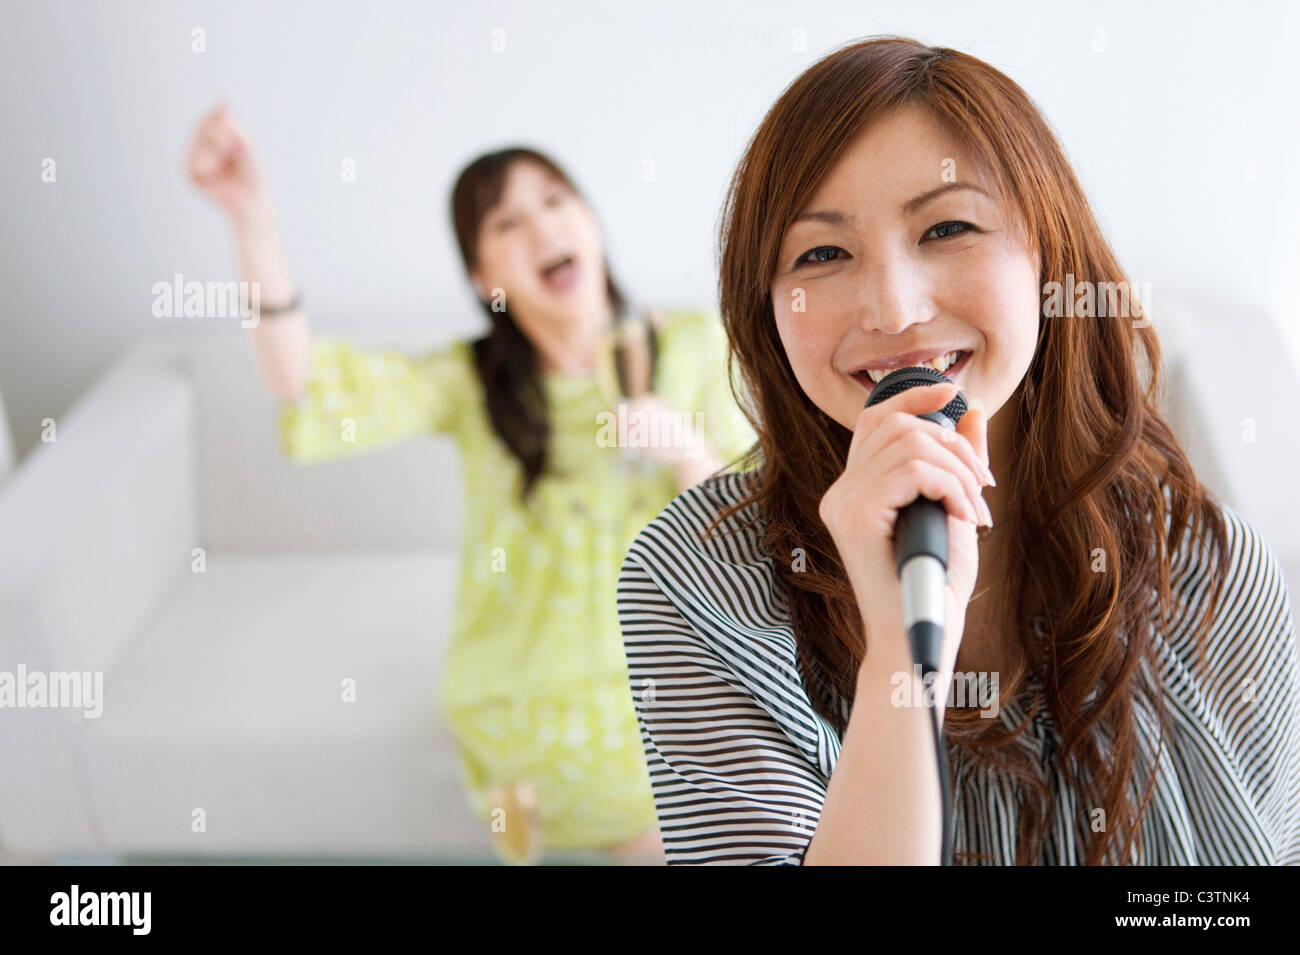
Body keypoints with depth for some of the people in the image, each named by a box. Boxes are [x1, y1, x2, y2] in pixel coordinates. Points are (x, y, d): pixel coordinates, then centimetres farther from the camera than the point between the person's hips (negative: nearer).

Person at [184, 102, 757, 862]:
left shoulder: (694, 345, -4)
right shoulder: (473, 383, -6)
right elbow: (313, 394, -25)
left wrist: (686, 453, -23)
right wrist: (253, 217, -37)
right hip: (531, 700, -2)